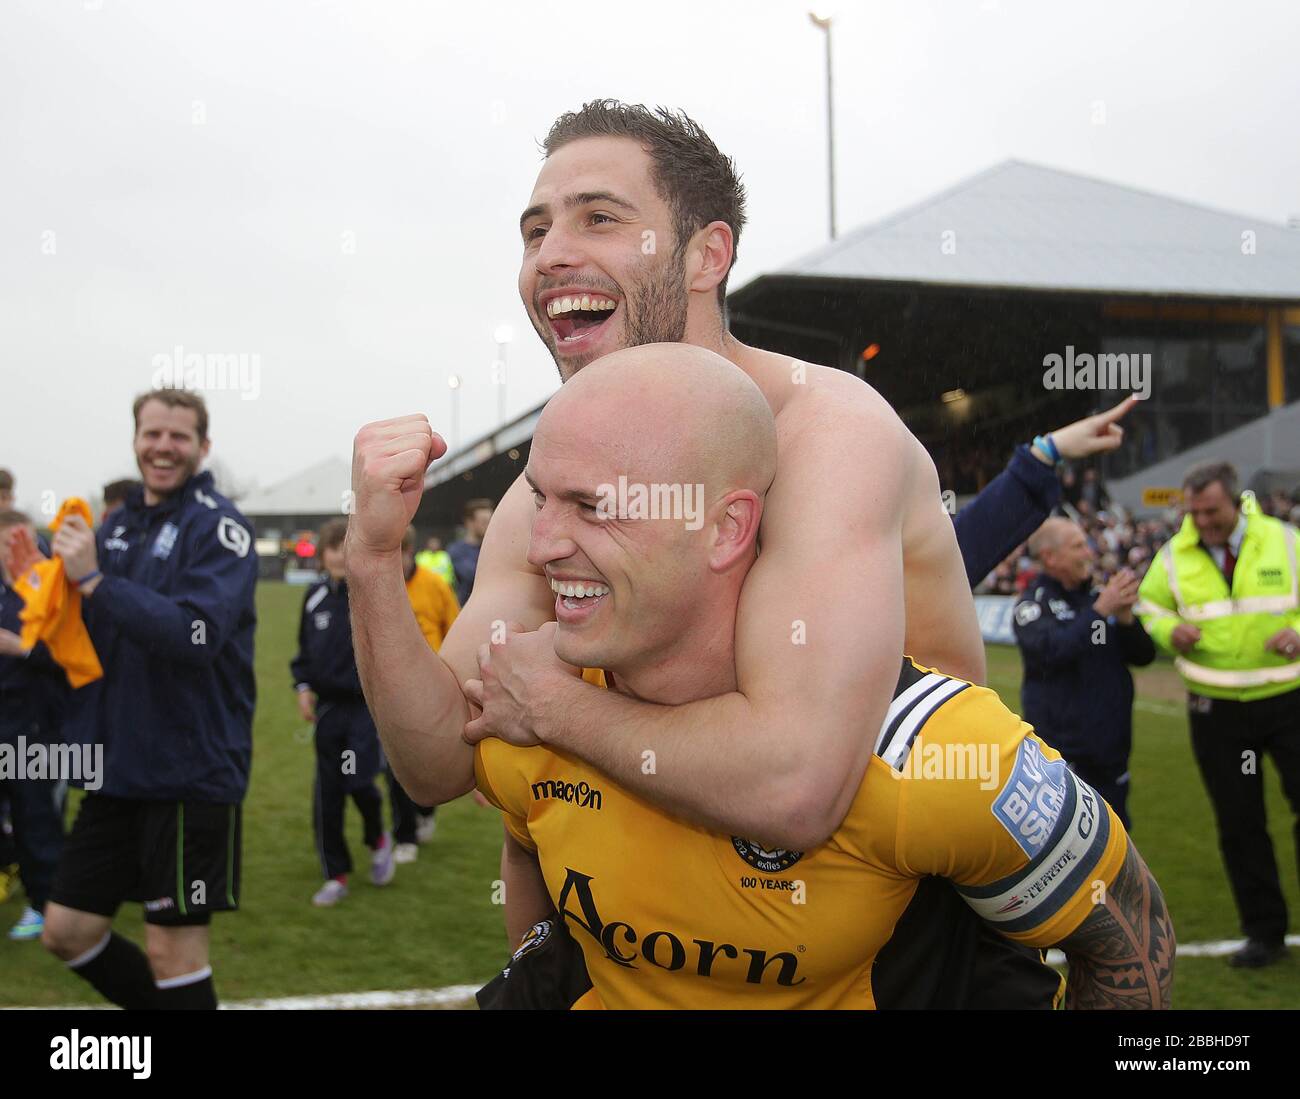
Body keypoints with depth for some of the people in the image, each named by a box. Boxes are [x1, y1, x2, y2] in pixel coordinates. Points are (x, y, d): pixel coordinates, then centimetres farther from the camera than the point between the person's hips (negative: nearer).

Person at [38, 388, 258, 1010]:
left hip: (191, 774, -7)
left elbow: (197, 634, -25)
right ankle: (166, 1002, 32)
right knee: (67, 933, 12)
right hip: (117, 770, 7)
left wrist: (94, 580, -23)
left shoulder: (218, 527, -10)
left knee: (172, 952, 1)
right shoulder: (117, 526, 11)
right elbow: (87, 643, 19)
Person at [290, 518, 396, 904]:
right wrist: (303, 685, 5)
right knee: (326, 793, 5)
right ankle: (336, 876, 18)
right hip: (328, 706, 5)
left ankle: (378, 839, 17)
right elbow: (305, 649, 17)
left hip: (368, 705, -4)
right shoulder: (315, 597, 7)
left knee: (359, 780, -16)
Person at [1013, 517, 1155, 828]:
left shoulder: (1097, 596, 9)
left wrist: (1125, 618, -10)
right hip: (1064, 751, -6)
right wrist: (1100, 610, -24)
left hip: (1112, 746, 6)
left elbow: (1143, 655, 9)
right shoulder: (1033, 605, -7)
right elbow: (1052, 650, -26)